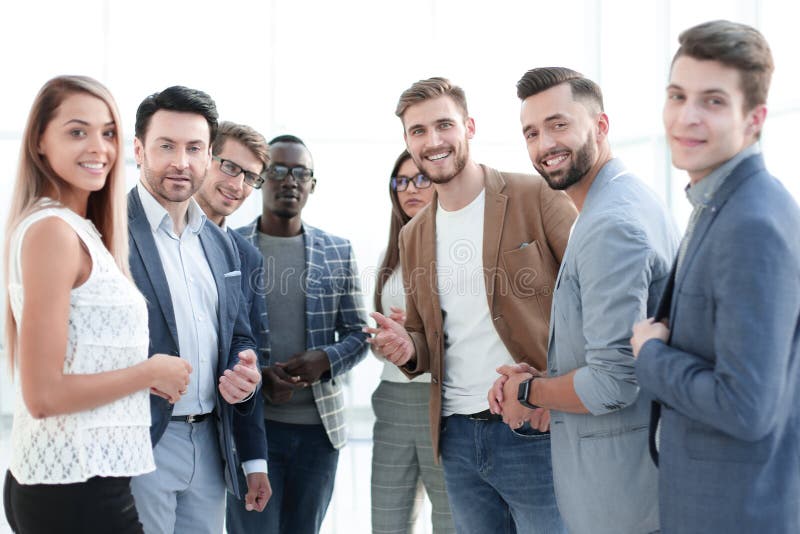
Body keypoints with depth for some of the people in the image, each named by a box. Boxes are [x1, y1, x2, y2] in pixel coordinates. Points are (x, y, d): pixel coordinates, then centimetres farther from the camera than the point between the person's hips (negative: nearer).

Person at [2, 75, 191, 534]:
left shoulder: (78, 229, 12)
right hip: (79, 485, -9)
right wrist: (152, 372, -11)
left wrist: (141, 378, 6)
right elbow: (43, 394, -20)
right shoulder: (53, 229, -16)